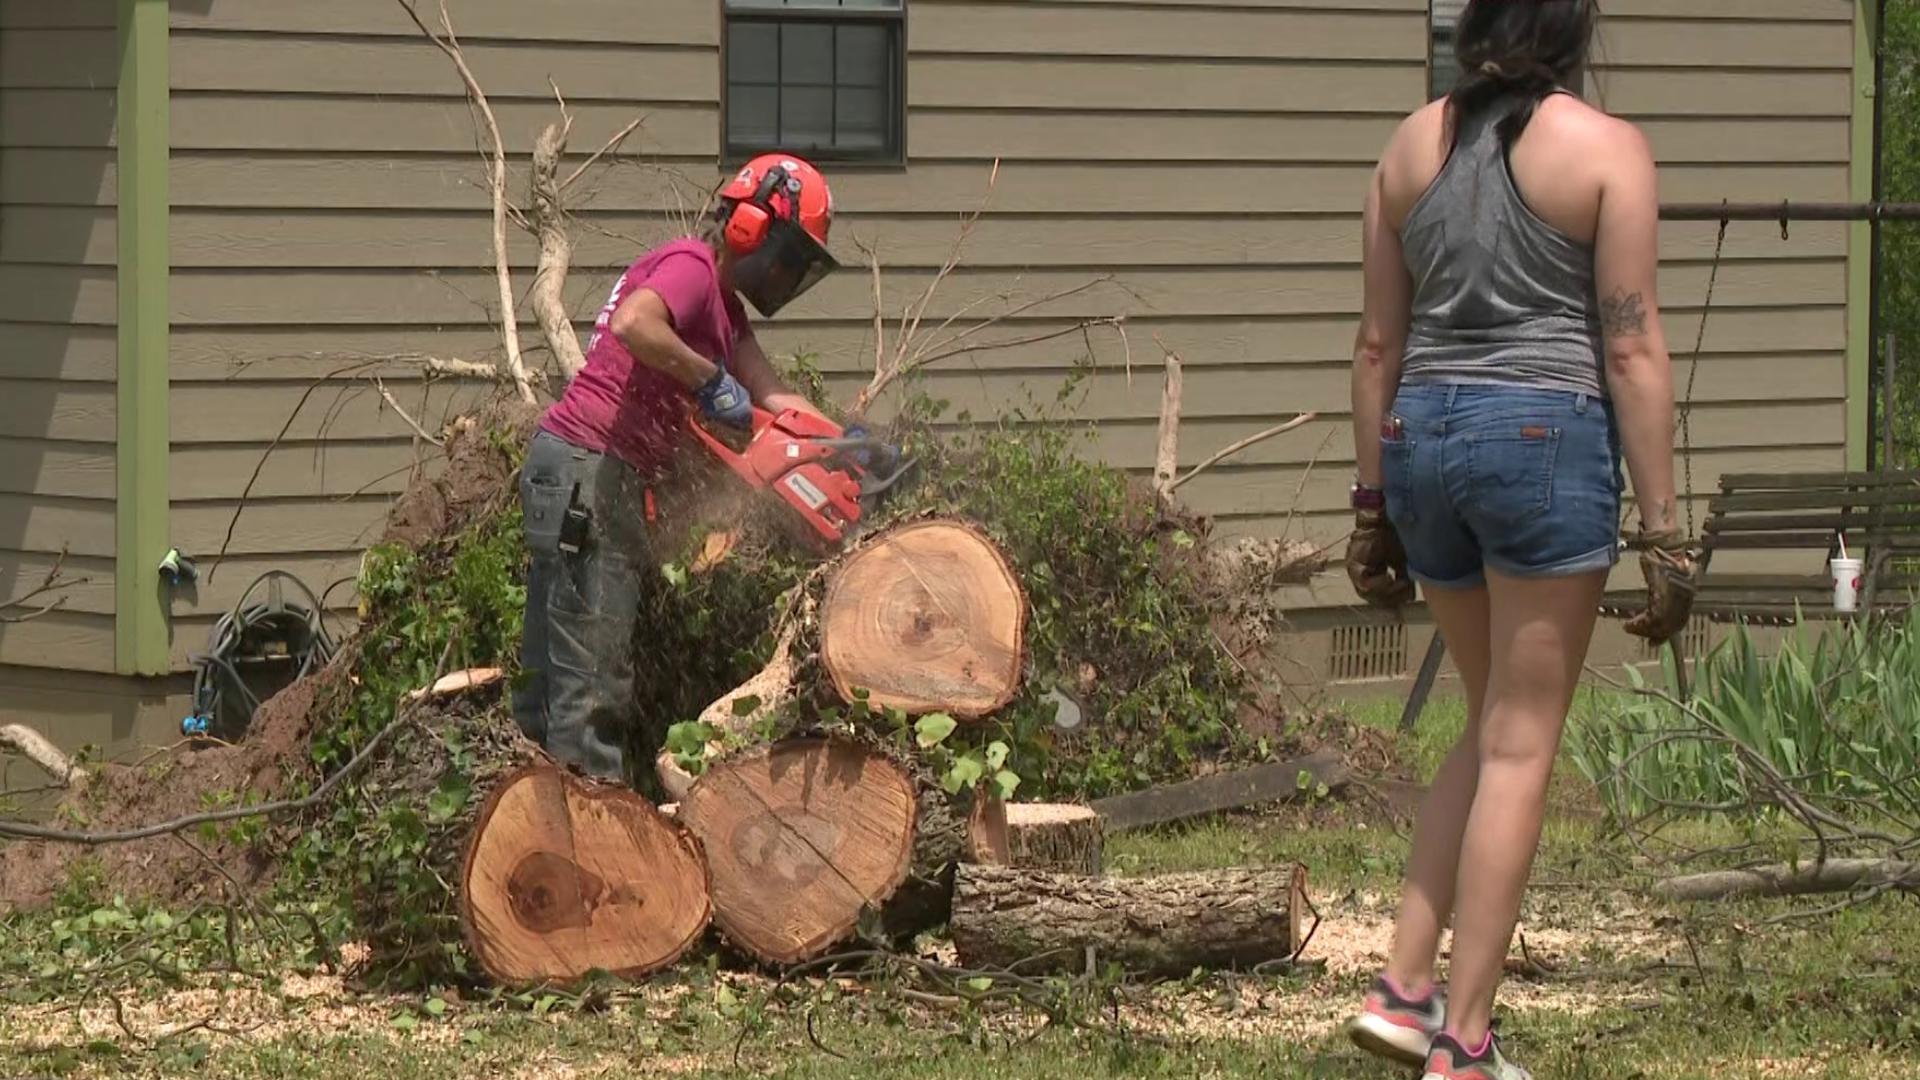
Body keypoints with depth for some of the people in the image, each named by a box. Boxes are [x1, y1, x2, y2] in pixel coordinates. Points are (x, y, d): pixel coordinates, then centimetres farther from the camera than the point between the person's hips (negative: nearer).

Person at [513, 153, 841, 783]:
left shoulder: (723, 307, 21)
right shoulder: (691, 267, -10)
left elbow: (770, 396, 11)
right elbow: (632, 324, -30)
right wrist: (710, 381, -20)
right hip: (586, 470, -10)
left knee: (551, 672, 11)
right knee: (593, 675, -11)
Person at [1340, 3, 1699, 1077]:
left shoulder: (1412, 148, 9)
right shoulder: (1605, 149, -5)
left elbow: (1378, 343, 11)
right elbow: (1632, 353, -8)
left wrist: (1373, 502, 18)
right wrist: (1664, 532, -5)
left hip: (1424, 434, 5)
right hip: (1549, 436, -5)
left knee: (1496, 725, 21)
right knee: (1520, 747, 1)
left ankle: (1404, 988, 13)